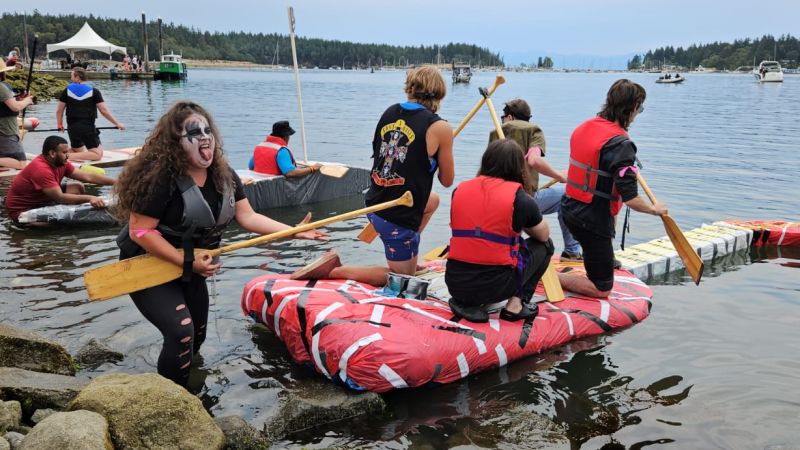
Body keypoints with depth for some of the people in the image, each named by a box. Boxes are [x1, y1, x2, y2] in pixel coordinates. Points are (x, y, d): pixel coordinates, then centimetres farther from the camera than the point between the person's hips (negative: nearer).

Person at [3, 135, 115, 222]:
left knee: (78, 187, -2)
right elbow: (60, 198, -35)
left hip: (42, 200, 8)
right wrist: (89, 198, -41)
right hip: (23, 210, -8)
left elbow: (88, 177, -6)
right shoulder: (40, 169, -30)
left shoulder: (61, 163, -6)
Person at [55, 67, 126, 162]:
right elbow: (104, 110, -9)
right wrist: (117, 123, 0)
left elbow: (59, 110, 5)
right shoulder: (94, 91, -5)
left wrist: (60, 124, 22)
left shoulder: (67, 90, 3)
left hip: (72, 128, 5)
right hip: (88, 128, -5)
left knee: (79, 151, 27)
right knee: (97, 154, -3)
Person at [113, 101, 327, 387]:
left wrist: (293, 231, -18)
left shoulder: (223, 174, -5)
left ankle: (179, 389, 43)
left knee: (198, 334, 17)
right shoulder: (160, 177, -28)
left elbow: (247, 217, -8)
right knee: (182, 332, -21)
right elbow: (140, 231, -27)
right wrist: (188, 262, -27)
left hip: (191, 268, 8)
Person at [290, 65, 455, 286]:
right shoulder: (439, 127, -15)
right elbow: (447, 181, -6)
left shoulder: (389, 112, 2)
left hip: (375, 205, 7)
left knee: (433, 200, 32)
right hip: (398, 219, -7)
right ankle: (335, 269, 1)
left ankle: (407, 259, 33)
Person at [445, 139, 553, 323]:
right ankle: (516, 304, 4)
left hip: (455, 283, 4)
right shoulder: (519, 197, -6)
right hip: (495, 285, -4)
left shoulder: (460, 189, 4)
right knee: (544, 245, 18)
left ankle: (464, 302, 13)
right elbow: (544, 235, 11)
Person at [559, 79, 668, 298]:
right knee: (602, 290, 3)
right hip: (594, 220, -8)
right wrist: (655, 209, -5)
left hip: (570, 207, 8)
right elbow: (631, 199, -22)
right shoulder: (620, 144, -22)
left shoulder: (584, 127, 2)